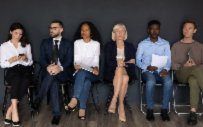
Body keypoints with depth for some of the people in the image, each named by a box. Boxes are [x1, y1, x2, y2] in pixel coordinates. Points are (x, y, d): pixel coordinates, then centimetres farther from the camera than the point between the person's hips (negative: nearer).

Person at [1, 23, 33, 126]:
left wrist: (26, 59, -7)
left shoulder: (26, 45, 19)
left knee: (25, 82, -35)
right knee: (17, 79, -39)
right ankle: (14, 112, -43)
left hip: (25, 70, 2)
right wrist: (11, 60, -12)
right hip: (12, 71, -2)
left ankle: (9, 111, -29)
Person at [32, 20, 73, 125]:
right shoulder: (45, 42, 16)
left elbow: (69, 60, -2)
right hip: (48, 71, 1)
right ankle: (56, 114, -32)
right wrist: (48, 66, -23)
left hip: (62, 73, -1)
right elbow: (42, 58, 3)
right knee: (54, 82, -34)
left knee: (53, 75, -38)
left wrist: (60, 68, -26)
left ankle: (38, 99, -31)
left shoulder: (68, 44, 12)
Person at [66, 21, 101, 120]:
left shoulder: (96, 44, 11)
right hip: (79, 72, 1)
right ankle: (82, 109, -38)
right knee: (86, 82, -35)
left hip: (92, 73, -1)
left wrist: (96, 68, -18)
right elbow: (76, 59, 5)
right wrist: (76, 65, -19)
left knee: (82, 73, -37)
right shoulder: (77, 42, 13)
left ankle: (74, 100, -44)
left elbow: (96, 60, 4)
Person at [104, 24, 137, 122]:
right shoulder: (109, 46, 12)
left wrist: (122, 63, -13)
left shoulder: (130, 47, 17)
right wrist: (118, 63, -18)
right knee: (122, 75, -37)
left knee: (125, 78, -37)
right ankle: (121, 106, -36)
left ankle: (114, 101, -31)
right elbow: (108, 62, -2)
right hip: (112, 72, -1)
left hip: (127, 72, 1)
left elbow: (132, 63, 4)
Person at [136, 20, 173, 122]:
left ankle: (164, 110, -18)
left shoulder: (165, 44, 13)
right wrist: (147, 67, -14)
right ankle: (150, 109, -18)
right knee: (151, 82, -36)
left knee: (169, 82, -33)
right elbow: (137, 61, 5)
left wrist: (165, 69, -14)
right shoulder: (142, 44, 8)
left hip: (161, 71, 2)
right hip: (148, 71, -1)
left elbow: (168, 60, 7)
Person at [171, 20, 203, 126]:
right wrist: (183, 66, -12)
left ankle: (193, 112, -42)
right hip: (181, 74, -1)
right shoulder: (176, 46, 16)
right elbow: (172, 64, 7)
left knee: (193, 81, -41)